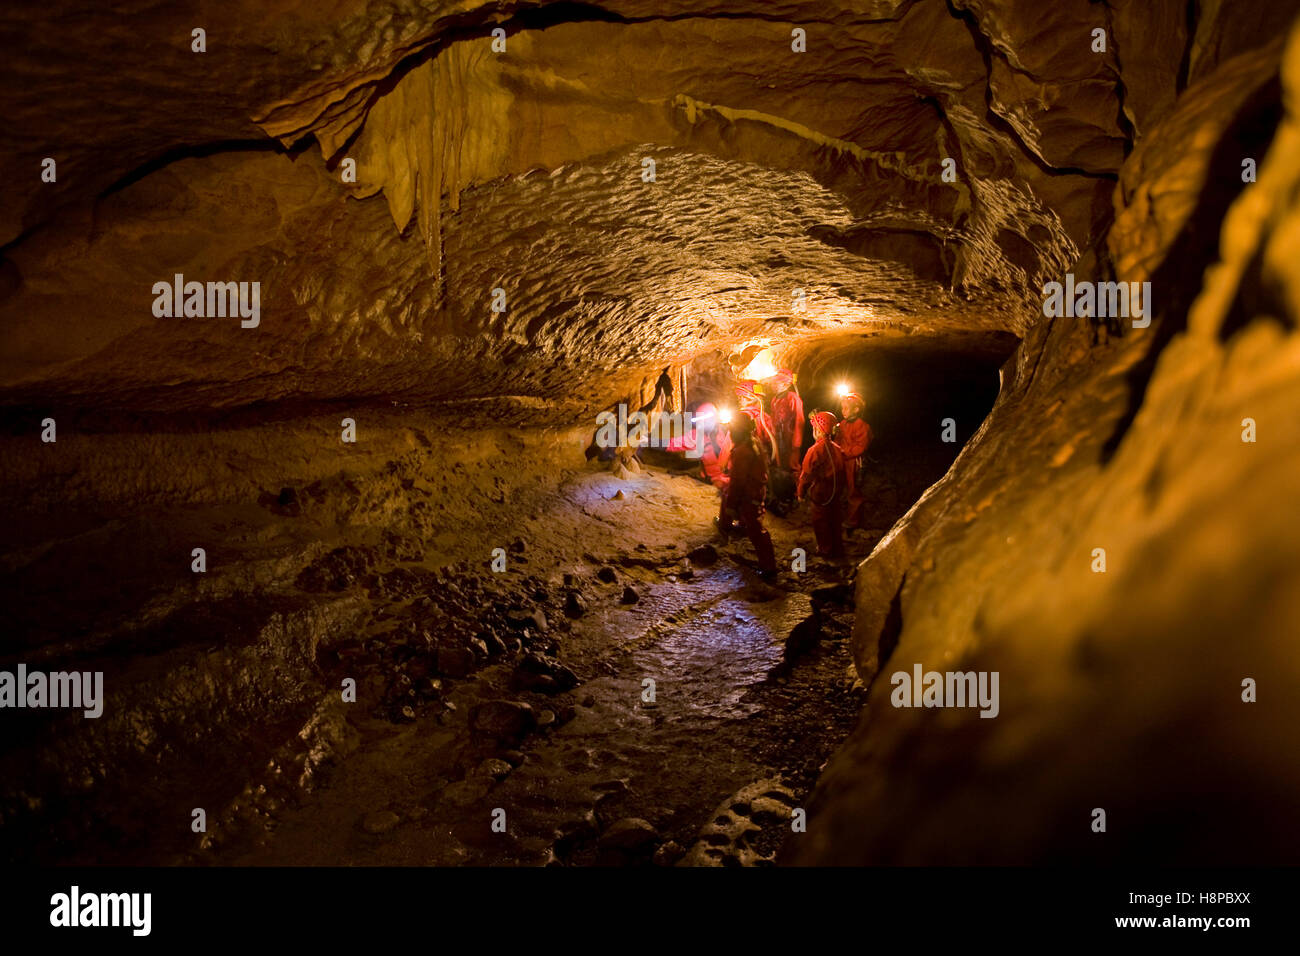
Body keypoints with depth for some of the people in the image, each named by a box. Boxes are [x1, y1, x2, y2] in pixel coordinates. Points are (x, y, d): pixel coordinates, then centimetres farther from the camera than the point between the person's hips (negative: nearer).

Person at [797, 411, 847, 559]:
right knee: (835, 522, 19)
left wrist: (801, 493, -2)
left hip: (820, 495, -6)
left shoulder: (815, 450, -23)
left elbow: (806, 475, -16)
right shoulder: (837, 448, -4)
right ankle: (838, 550, 30)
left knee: (821, 524, 13)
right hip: (836, 495, 6)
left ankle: (826, 550, 25)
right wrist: (843, 491, 19)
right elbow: (843, 472, 6)